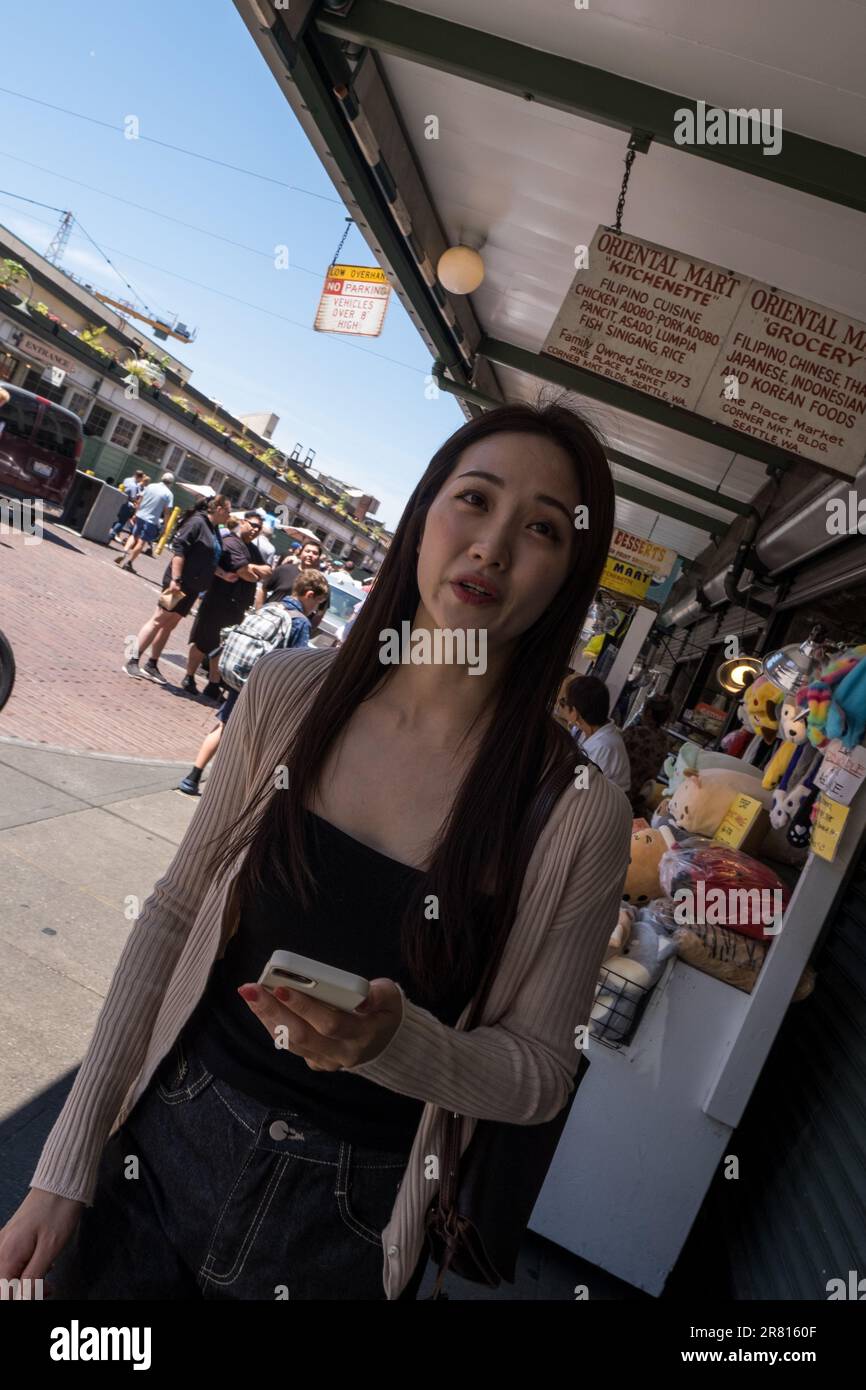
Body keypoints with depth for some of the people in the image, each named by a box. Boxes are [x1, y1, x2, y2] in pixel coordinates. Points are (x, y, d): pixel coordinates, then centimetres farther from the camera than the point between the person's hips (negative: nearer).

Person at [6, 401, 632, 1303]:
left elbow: (541, 1071, -7)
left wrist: (394, 1040, -27)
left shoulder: (579, 812, -16)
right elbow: (172, 917, -3)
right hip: (162, 1143, 2)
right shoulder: (289, 693, -10)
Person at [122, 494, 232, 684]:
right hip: (179, 583, -8)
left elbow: (210, 562, 19)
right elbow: (178, 549, -19)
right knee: (159, 620, -4)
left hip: (192, 587, 8)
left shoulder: (213, 530, 14)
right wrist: (176, 579, -24)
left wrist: (224, 574, 4)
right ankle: (133, 661, 2)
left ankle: (151, 665, 17)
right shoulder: (197, 522, -12)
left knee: (169, 625, 11)